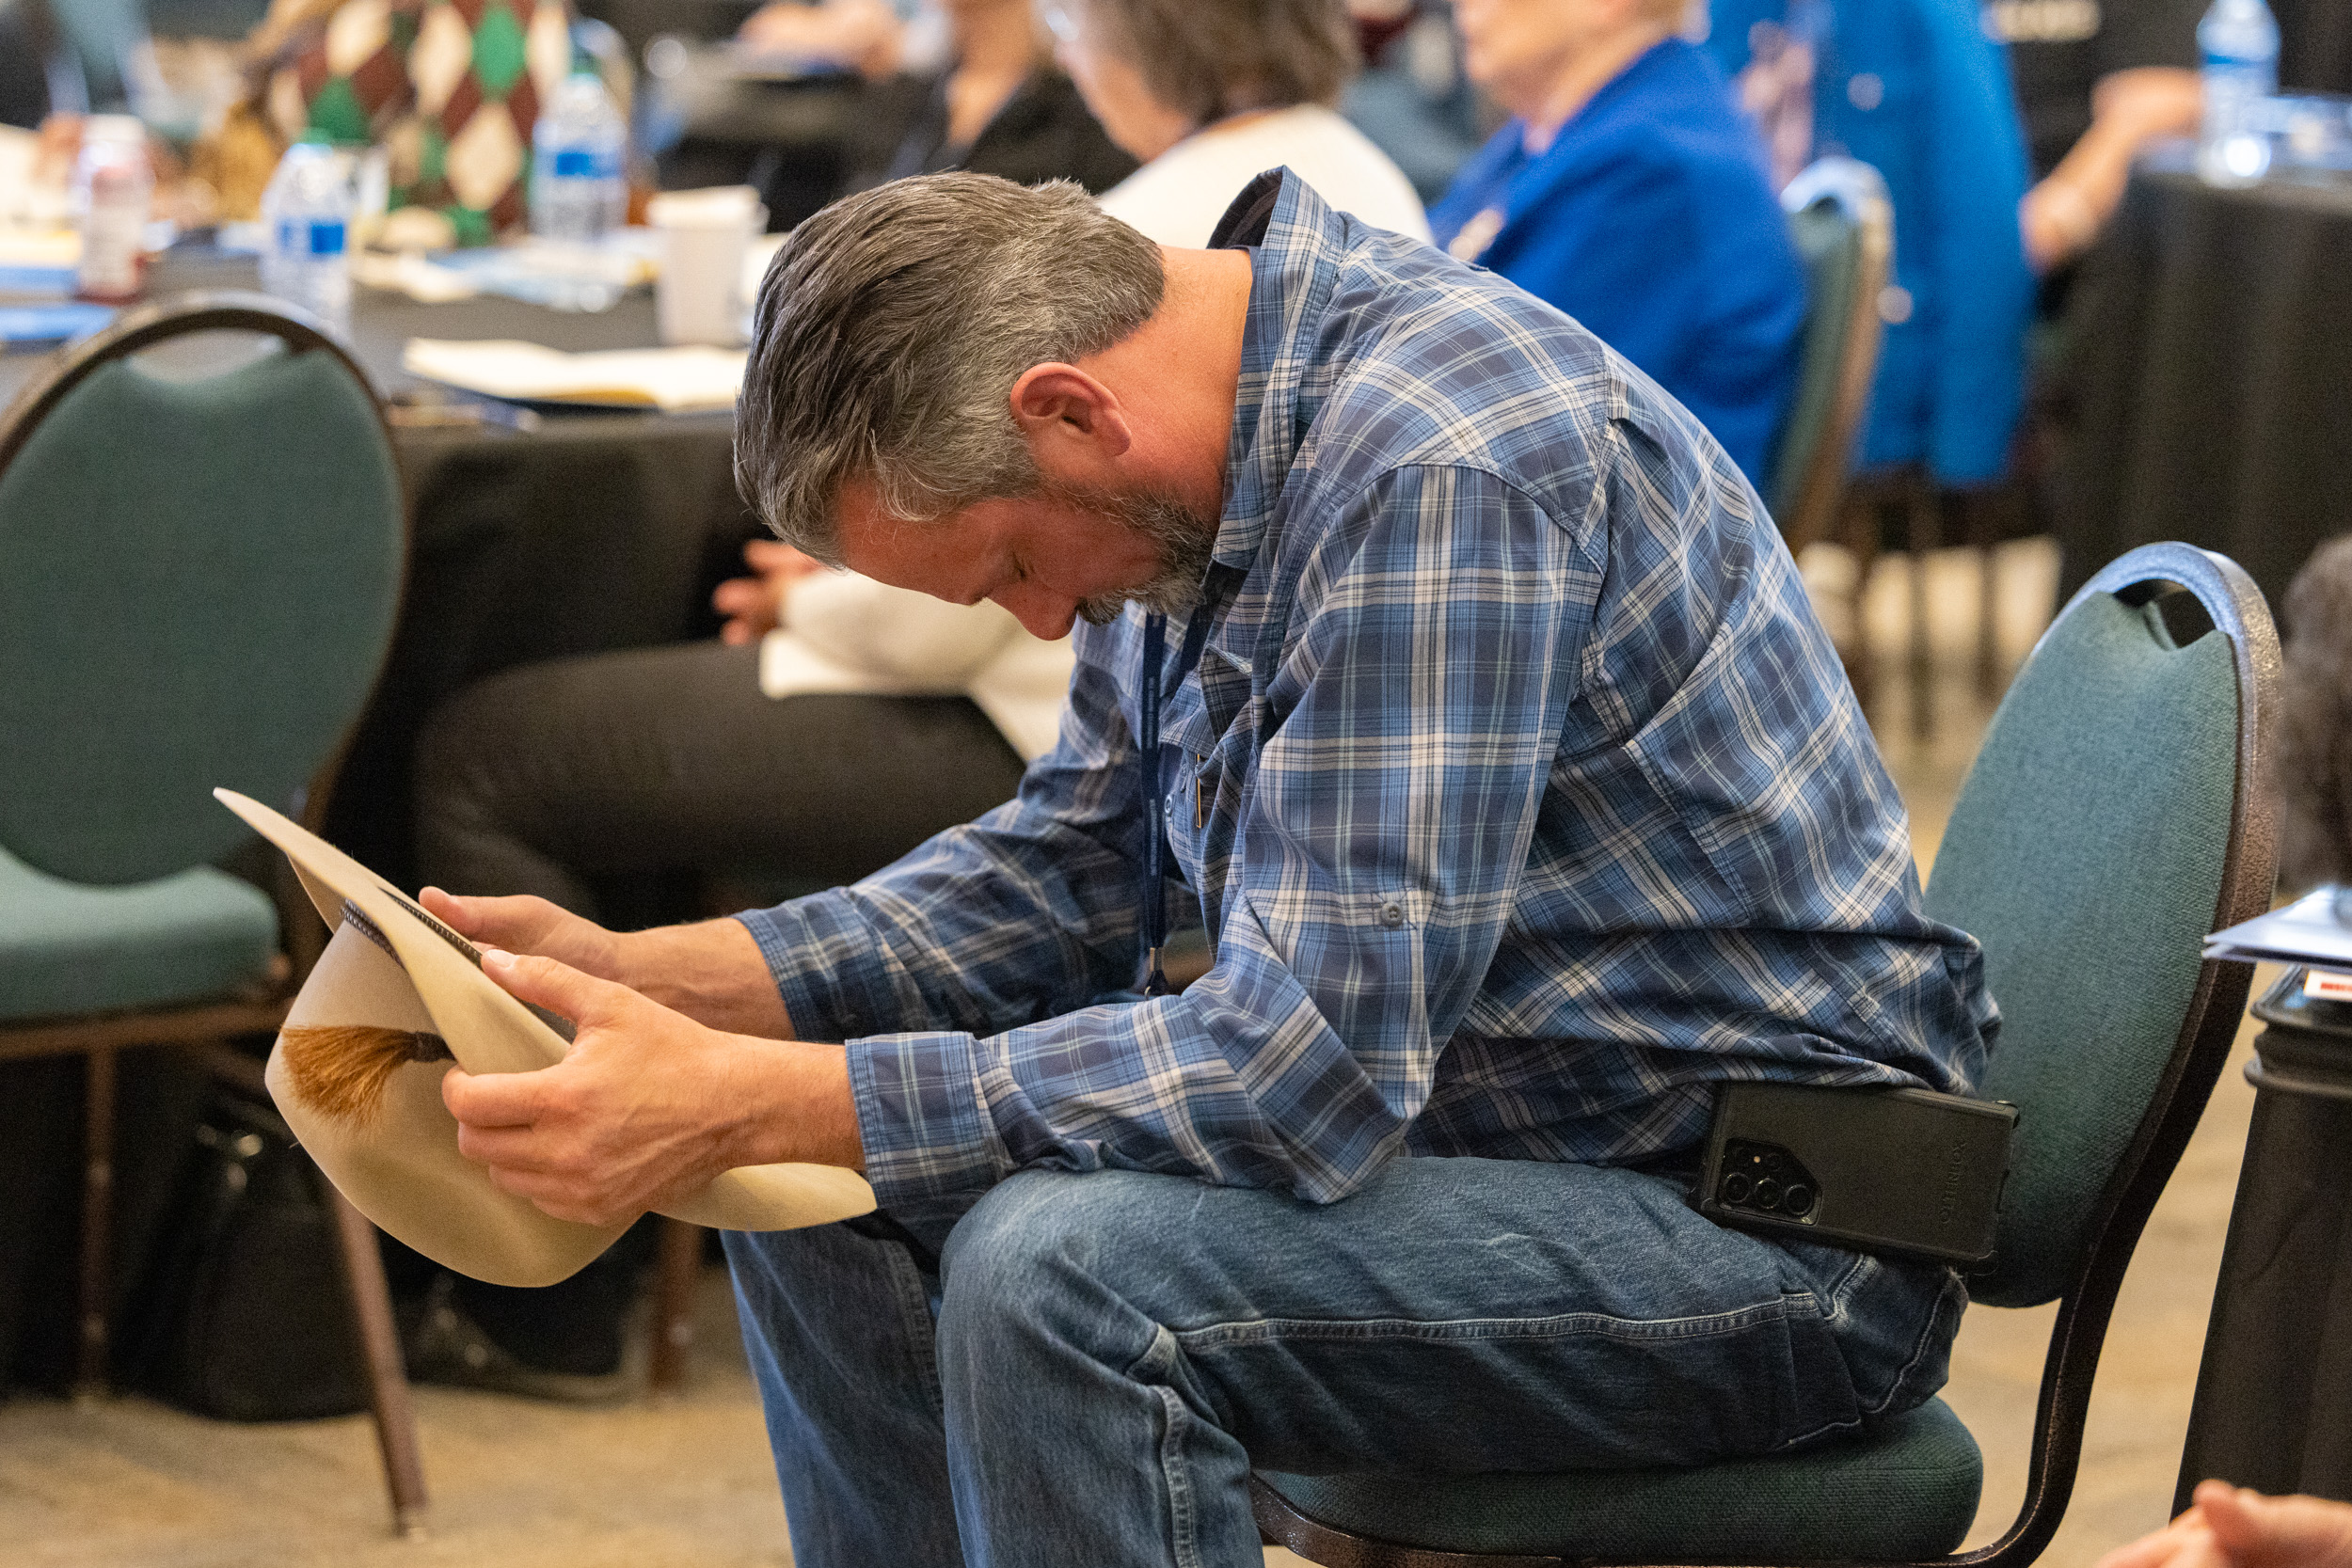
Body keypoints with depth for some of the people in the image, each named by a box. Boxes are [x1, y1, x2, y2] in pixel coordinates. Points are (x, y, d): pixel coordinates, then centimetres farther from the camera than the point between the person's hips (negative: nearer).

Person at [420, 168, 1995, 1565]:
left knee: (1056, 1272, -29)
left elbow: (1307, 1069, -30)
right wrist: (640, 975, -1)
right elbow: (1068, 873, 13)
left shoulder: (1434, 466, -27)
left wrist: (740, 1108, -29)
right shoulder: (1188, 453, 3)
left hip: (1766, 1227, -10)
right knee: (821, 1181, 7)